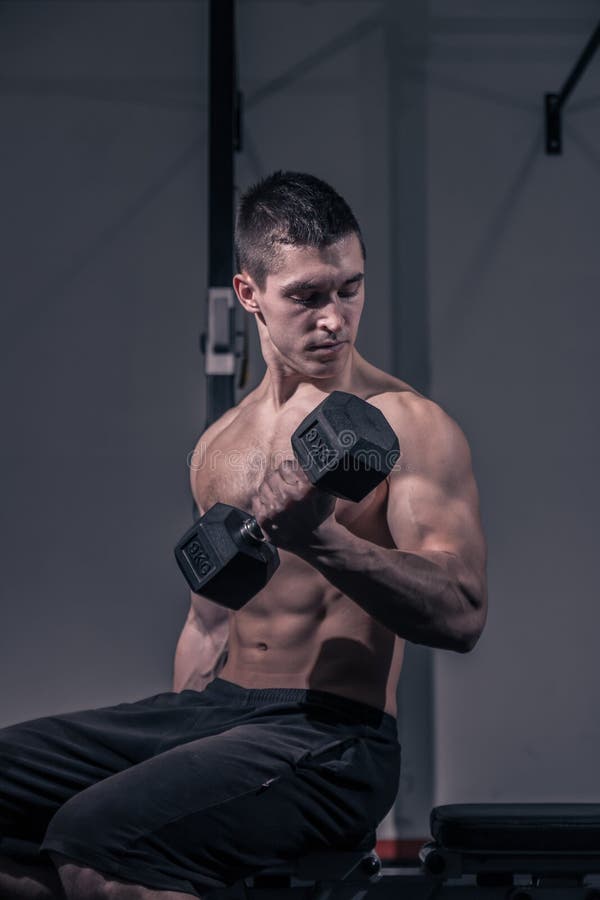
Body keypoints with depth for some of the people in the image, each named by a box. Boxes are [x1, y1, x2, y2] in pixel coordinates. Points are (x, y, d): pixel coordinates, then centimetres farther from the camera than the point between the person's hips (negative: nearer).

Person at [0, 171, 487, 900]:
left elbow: (462, 613, -17)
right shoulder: (218, 446, 16)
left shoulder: (406, 427, -6)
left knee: (90, 840, -31)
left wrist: (321, 539, -30)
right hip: (209, 708, 8)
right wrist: (176, 751, 19)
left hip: (329, 738, -8)